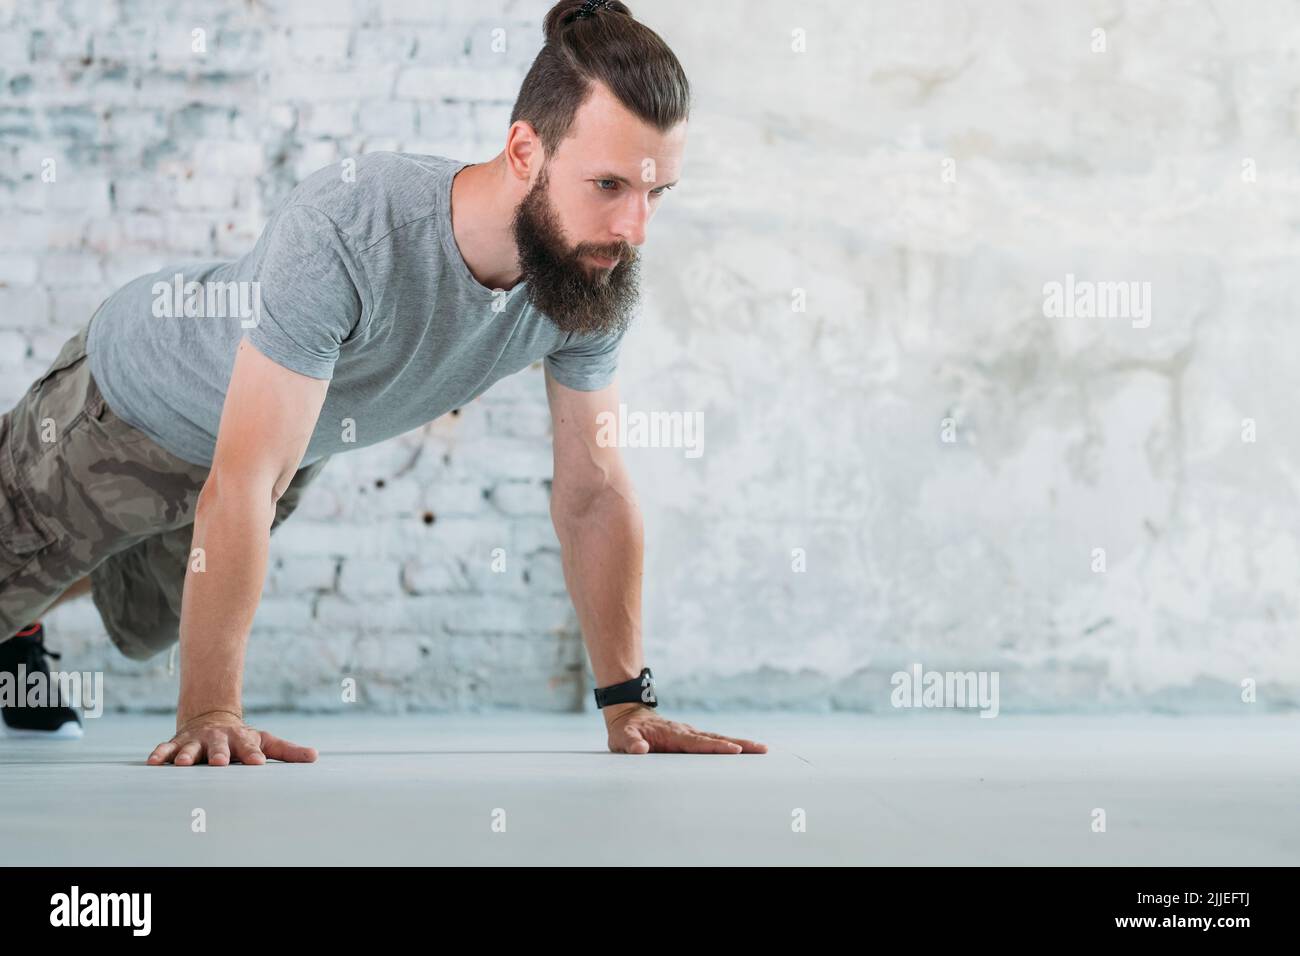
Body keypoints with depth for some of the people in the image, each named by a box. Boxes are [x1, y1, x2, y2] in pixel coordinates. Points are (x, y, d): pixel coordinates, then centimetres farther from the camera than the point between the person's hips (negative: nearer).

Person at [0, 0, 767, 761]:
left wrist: (629, 702, -18)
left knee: (144, 623, 29)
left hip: (297, 442, 6)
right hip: (139, 396, -6)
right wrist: (210, 715, -48)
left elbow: (593, 490, -16)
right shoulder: (349, 232, -45)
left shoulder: (599, 269, -27)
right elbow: (244, 486, -46)